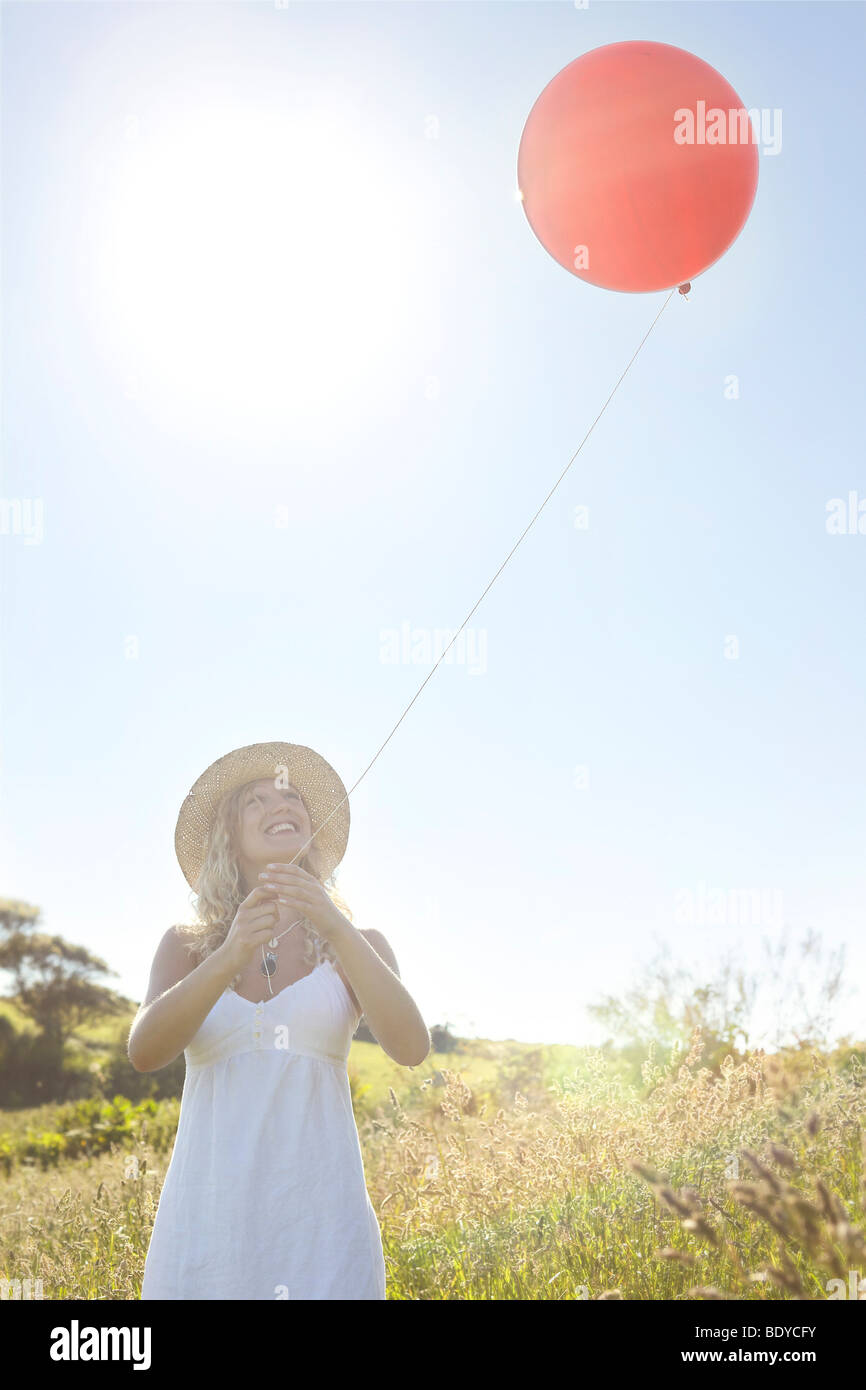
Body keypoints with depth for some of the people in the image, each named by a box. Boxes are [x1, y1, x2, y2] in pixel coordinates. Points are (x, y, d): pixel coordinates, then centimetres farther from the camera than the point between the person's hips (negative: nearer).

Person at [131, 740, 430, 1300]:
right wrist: (232, 956, -24)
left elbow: (411, 1047, -11)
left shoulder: (357, 946, 6)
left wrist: (336, 928, -24)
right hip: (208, 1212, 1)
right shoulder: (186, 947, 8)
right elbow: (144, 1052, -9)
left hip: (320, 1218, 0)